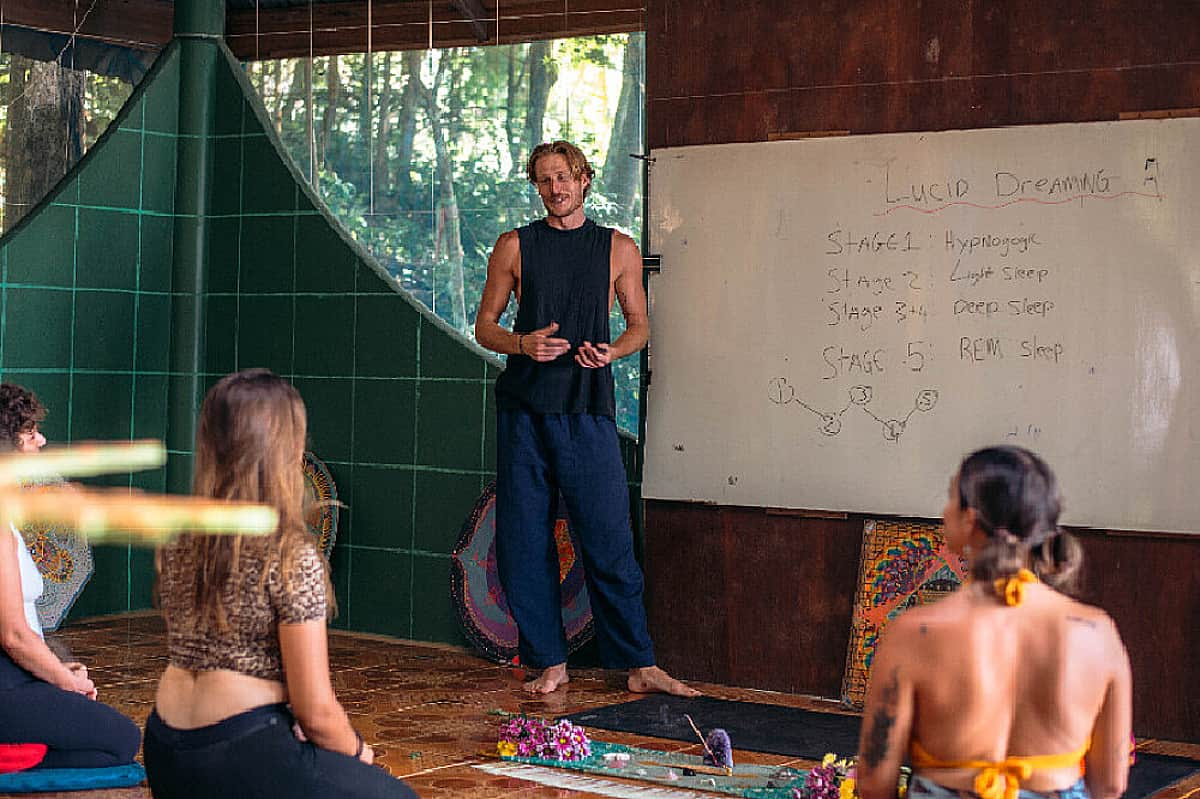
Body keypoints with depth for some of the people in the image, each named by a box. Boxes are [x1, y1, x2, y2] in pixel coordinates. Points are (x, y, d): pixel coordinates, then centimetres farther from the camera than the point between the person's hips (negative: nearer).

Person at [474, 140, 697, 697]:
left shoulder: (618, 248, 8)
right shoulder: (515, 246, 8)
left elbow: (639, 325, 14)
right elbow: (484, 326, 10)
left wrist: (611, 352, -8)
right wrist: (523, 344, -11)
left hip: (588, 410, -1)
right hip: (524, 407, 1)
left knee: (609, 542, -4)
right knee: (525, 542, 2)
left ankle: (639, 666, 2)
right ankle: (548, 662, 13)